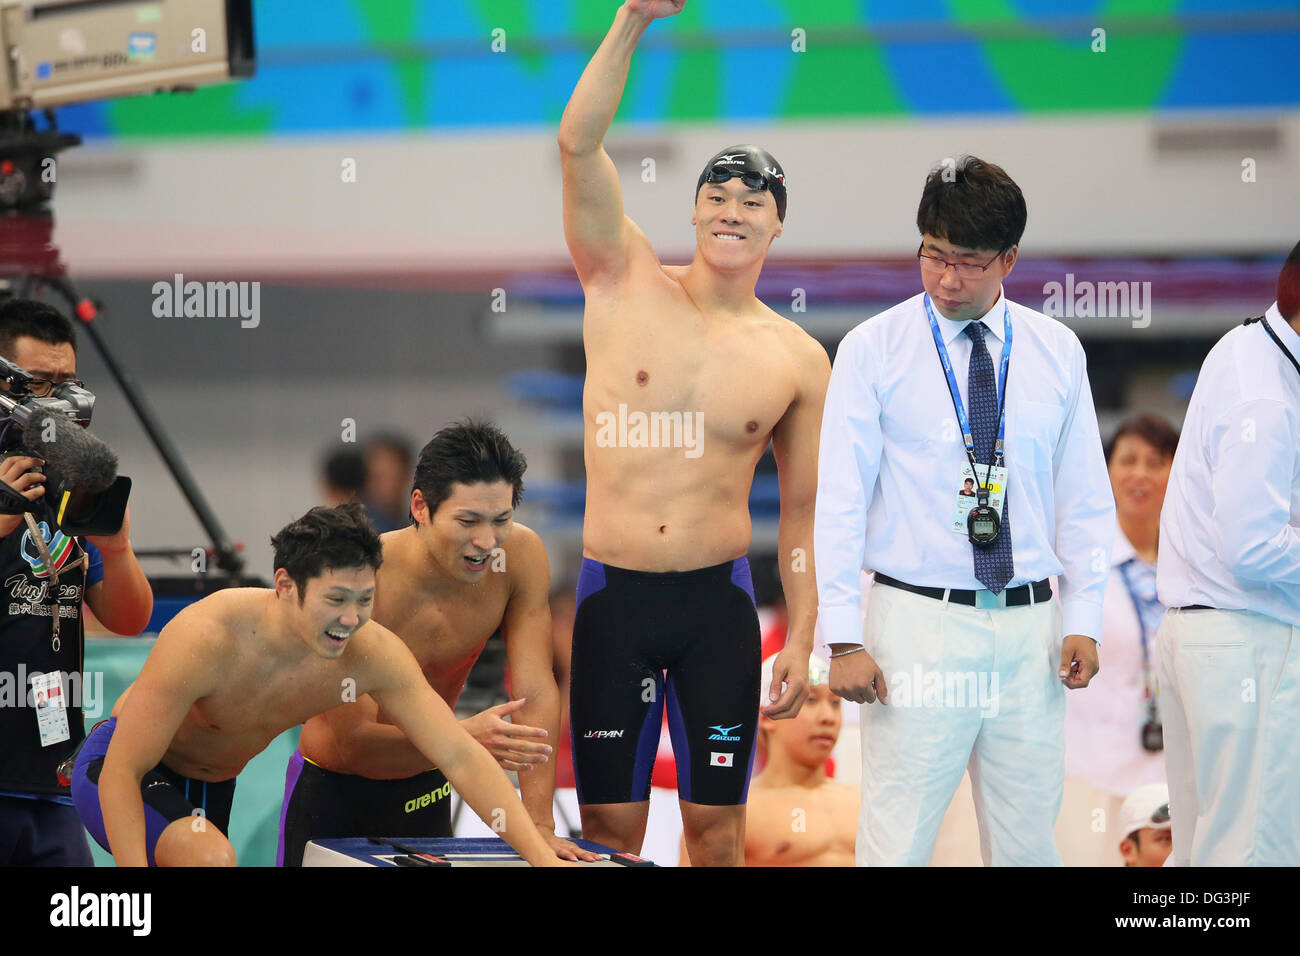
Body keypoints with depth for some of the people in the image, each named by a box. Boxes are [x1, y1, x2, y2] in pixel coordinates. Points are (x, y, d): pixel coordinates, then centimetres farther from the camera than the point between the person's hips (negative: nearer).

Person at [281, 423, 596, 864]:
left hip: (426, 791, 4)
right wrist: (465, 739, -46)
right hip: (332, 791, -4)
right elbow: (354, 742, -29)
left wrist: (538, 824, -28)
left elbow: (535, 692, -18)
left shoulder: (522, 555, -18)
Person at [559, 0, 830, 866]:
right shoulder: (626, 283, 2)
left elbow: (803, 513, 10)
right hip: (612, 599, -1)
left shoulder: (798, 361, 5)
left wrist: (802, 642, 2)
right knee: (609, 828, 1)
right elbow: (580, 142, -10)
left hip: (719, 603, 1)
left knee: (718, 827, 4)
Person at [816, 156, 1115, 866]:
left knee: (1028, 840, 5)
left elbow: (1084, 496, 11)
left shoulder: (1056, 351, 9)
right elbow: (840, 500, -3)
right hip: (917, 626, -3)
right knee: (897, 841, -7)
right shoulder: (871, 350, 0)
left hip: (1029, 627, 3)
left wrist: (1084, 619, 2)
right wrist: (843, 638, -10)